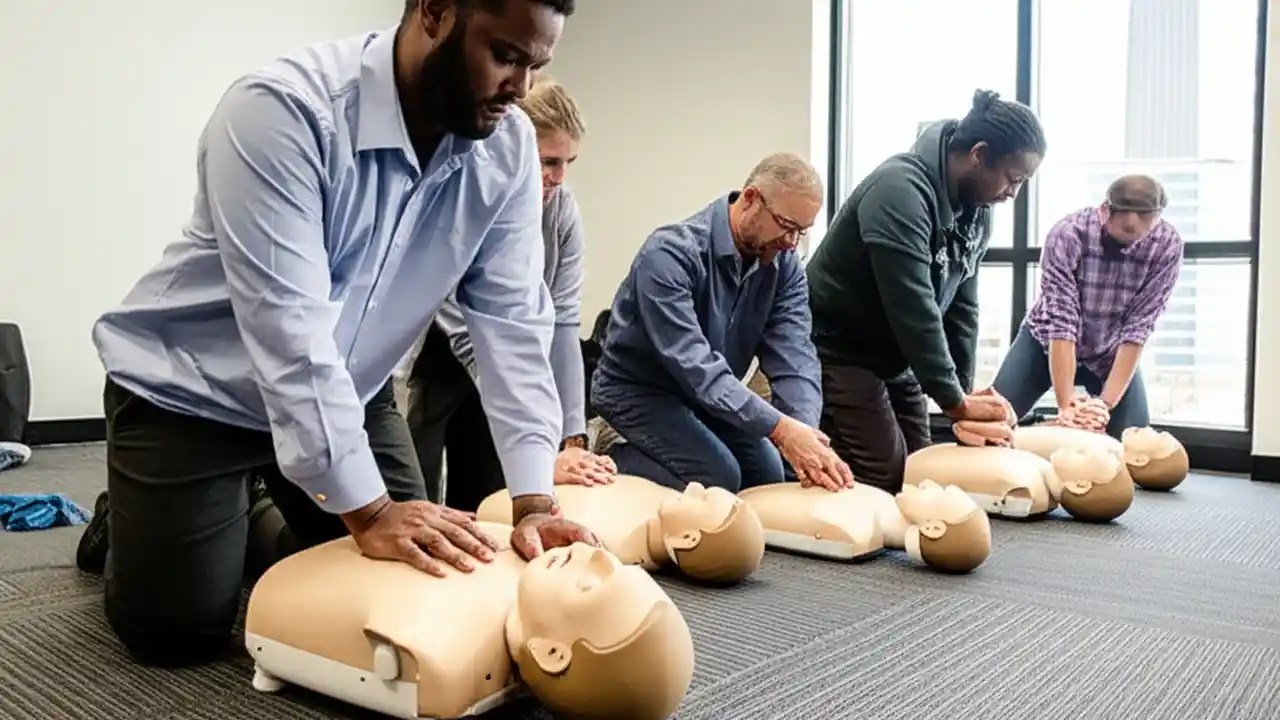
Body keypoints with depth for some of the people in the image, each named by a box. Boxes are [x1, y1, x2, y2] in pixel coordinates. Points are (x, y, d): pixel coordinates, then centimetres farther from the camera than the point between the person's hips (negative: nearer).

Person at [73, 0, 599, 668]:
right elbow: (288, 330, -34)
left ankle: (260, 524, 32)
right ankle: (124, 524, 28)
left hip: (348, 394, 5)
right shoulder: (283, 108, -30)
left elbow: (513, 322, -15)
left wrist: (535, 501, -22)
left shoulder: (507, 145, -13)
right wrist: (367, 510, -33)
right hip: (190, 392, -5)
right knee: (178, 631, -6)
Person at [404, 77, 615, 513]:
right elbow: (474, 340, -32)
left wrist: (574, 437, -20)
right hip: (426, 355, -5)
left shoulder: (562, 210, -13)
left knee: (485, 506, 10)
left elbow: (561, 324, -14)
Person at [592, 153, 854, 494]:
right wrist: (779, 428, -43)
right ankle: (614, 463, 0)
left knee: (768, 475, 0)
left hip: (710, 397, 7)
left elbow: (793, 355, -18)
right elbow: (693, 363, -37)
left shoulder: (784, 266, -7)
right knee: (720, 476, -22)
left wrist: (805, 431, -37)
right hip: (640, 389, -7)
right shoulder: (671, 253, -29)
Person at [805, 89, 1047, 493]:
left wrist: (964, 390, -3)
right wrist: (956, 401, -24)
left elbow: (961, 306, 4)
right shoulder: (900, 191, -27)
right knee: (882, 477, -12)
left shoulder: (977, 208, 2)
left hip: (895, 358, 9)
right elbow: (915, 311, -30)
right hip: (836, 351, -9)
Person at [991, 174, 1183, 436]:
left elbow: (1137, 330, -23)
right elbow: (1061, 324, -32)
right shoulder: (1067, 234, -30)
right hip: (1047, 340, -1)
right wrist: (1066, 405, -35)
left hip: (1110, 353, 2)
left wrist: (1105, 403, -29)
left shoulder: (1167, 245, -24)